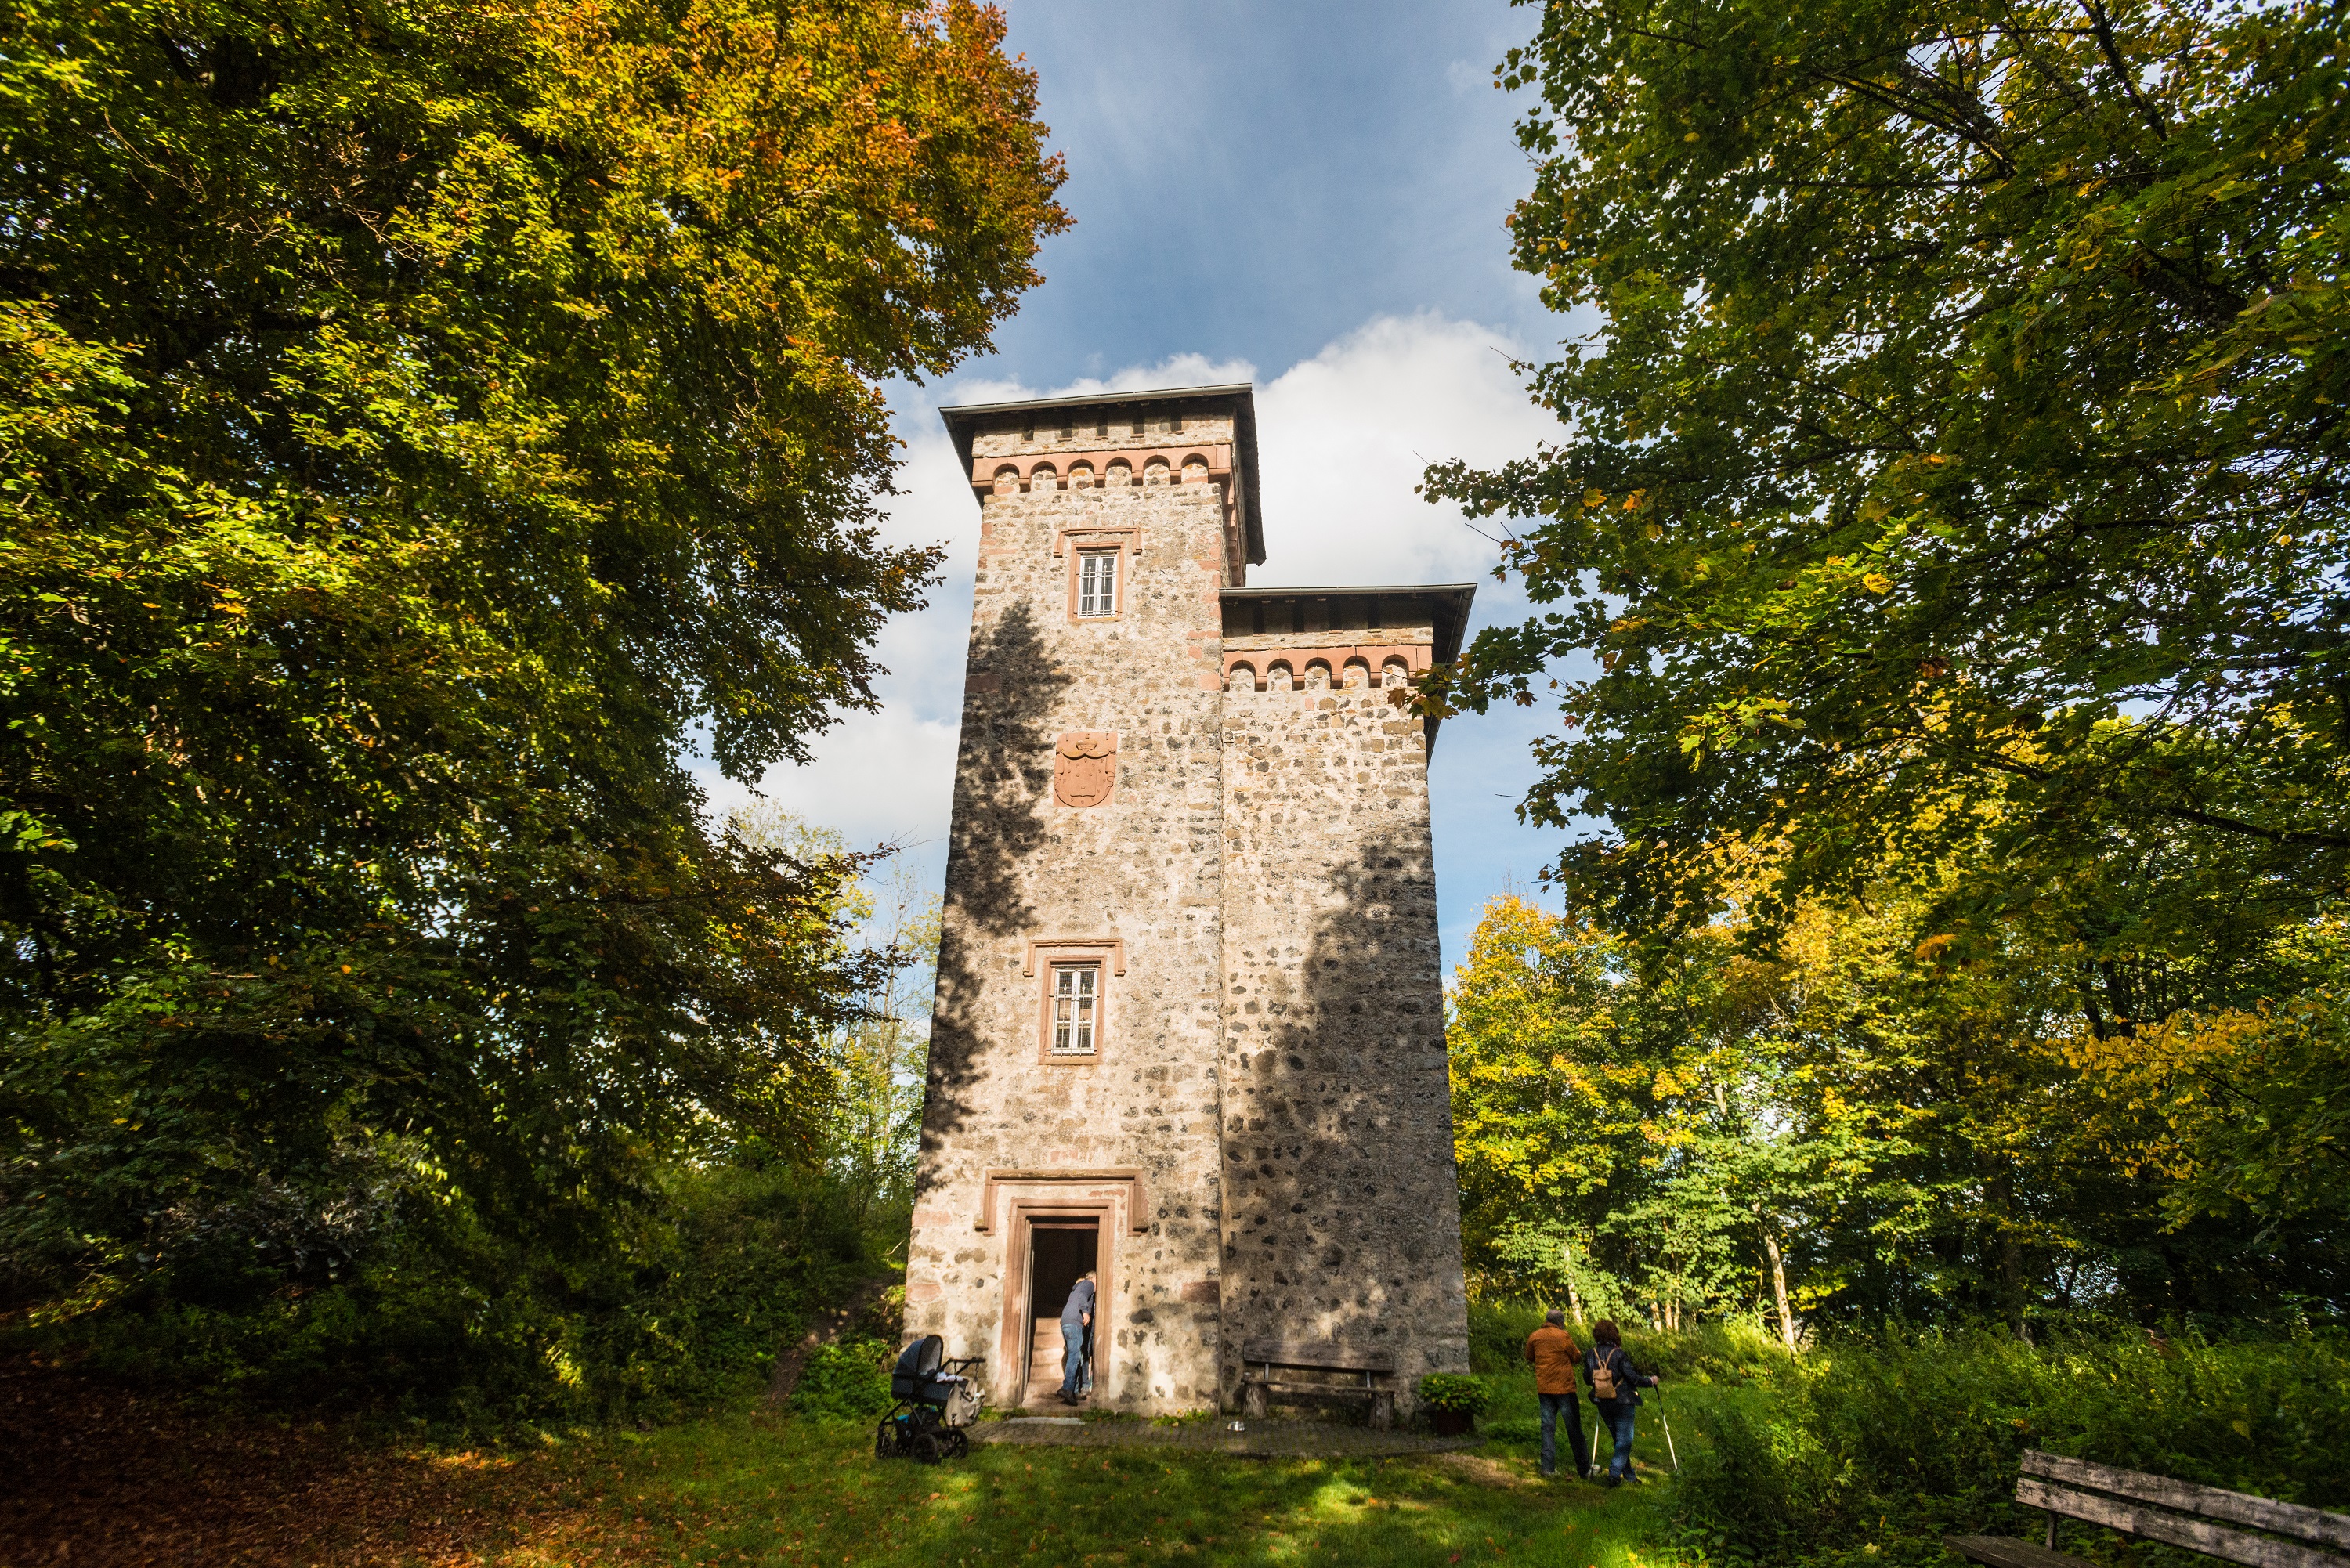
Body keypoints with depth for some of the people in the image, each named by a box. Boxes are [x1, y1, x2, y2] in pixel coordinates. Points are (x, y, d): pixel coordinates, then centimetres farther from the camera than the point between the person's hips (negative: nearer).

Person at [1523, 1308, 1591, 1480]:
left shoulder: (1534, 1337, 3)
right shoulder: (1564, 1336, -10)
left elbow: (1529, 1357, 17)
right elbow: (1577, 1357, 0)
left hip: (1543, 1388, 4)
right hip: (1564, 1387, -4)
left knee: (1548, 1426, 8)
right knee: (1574, 1427, 6)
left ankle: (1548, 1466, 3)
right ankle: (1583, 1467, 12)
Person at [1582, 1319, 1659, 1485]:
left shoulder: (1590, 1355, -3)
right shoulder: (1618, 1355, -18)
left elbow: (1586, 1379, 5)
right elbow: (1633, 1377, -15)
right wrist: (1651, 1381, 3)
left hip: (1603, 1405, 5)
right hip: (1622, 1403, -5)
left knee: (1618, 1439, 19)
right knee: (1624, 1440, 3)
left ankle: (1629, 1475, 26)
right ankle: (1614, 1473, -10)